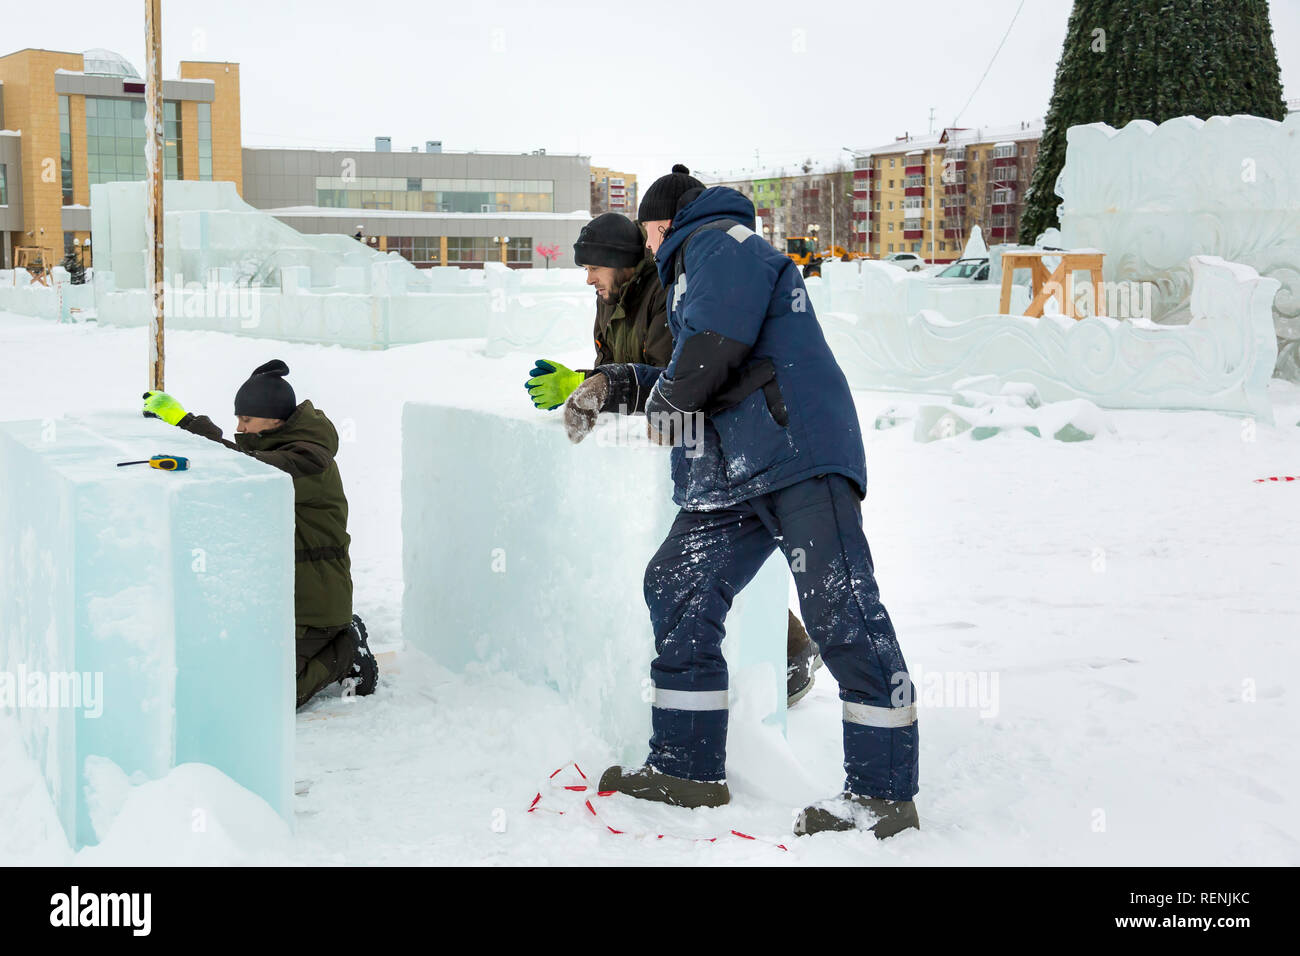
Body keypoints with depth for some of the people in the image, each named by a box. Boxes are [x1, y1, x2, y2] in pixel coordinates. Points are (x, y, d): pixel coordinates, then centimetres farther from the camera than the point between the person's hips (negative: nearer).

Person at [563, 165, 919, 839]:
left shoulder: (719, 242, 1)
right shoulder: (689, 274, 32)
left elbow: (711, 349, -14)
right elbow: (682, 383, 33)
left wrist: (664, 408, 1)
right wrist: (612, 385, 27)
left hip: (799, 453, -11)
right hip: (732, 475, 11)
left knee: (839, 612, -13)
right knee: (677, 588, 9)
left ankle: (884, 793, -12)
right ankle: (688, 769, 15)